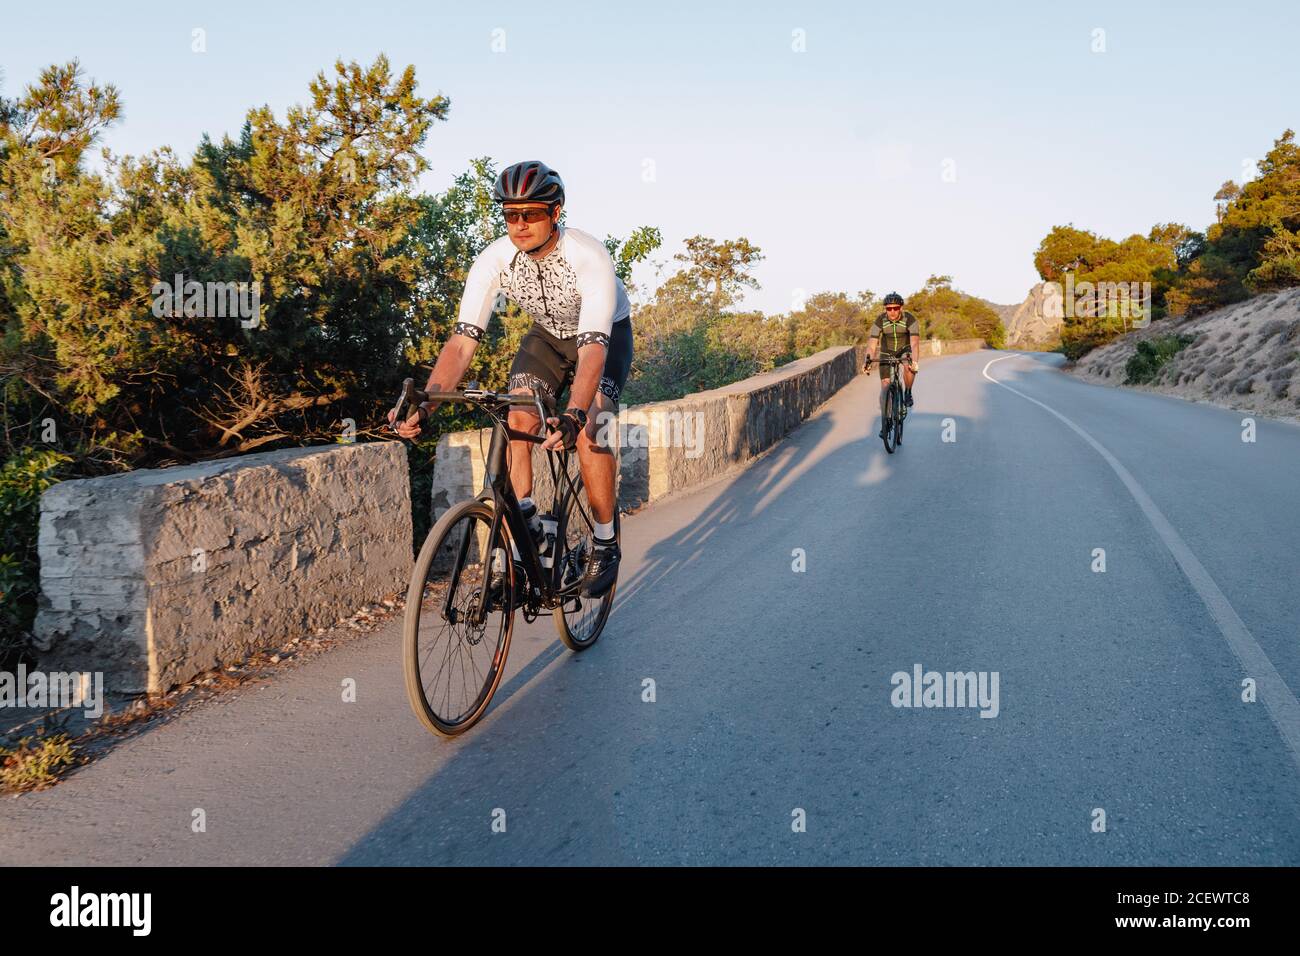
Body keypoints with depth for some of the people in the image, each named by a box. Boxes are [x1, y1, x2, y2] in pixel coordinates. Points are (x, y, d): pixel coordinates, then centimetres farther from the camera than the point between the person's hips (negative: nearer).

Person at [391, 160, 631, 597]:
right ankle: (519, 552, -6)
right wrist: (426, 404, -43)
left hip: (606, 335, -4)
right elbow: (463, 340, -29)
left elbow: (593, 349, -46)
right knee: (517, 423, -17)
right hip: (547, 334, 4)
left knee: (587, 434, -24)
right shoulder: (495, 259, -25)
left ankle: (606, 544, -3)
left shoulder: (589, 258, -37)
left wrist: (573, 414, -62)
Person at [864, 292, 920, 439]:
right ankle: (884, 424, -3)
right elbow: (872, 343, -27)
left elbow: (915, 342, -37)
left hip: (905, 350, -1)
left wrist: (914, 360, -54)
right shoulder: (880, 320, -23)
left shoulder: (910, 319, -27)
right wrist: (868, 360, -45)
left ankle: (907, 394, -6)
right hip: (886, 352, 1)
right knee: (885, 386, -8)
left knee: (909, 367, -35)